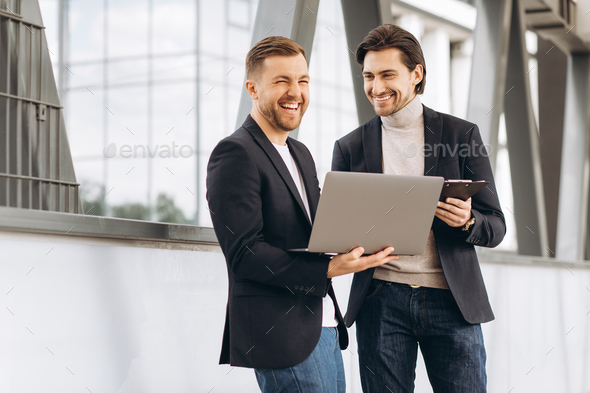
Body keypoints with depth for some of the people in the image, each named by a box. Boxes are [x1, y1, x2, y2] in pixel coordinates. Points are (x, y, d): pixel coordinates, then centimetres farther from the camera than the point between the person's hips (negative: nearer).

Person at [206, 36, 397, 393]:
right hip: (281, 333, -9)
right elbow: (244, 254, -18)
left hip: (323, 325, 9)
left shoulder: (300, 154, 19)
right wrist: (327, 268, -26)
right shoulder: (235, 154, -11)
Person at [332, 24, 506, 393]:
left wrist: (467, 221, -18)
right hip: (381, 300, 1)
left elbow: (496, 227, 5)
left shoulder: (462, 135, 5)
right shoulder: (349, 148, 8)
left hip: (452, 300, -1)